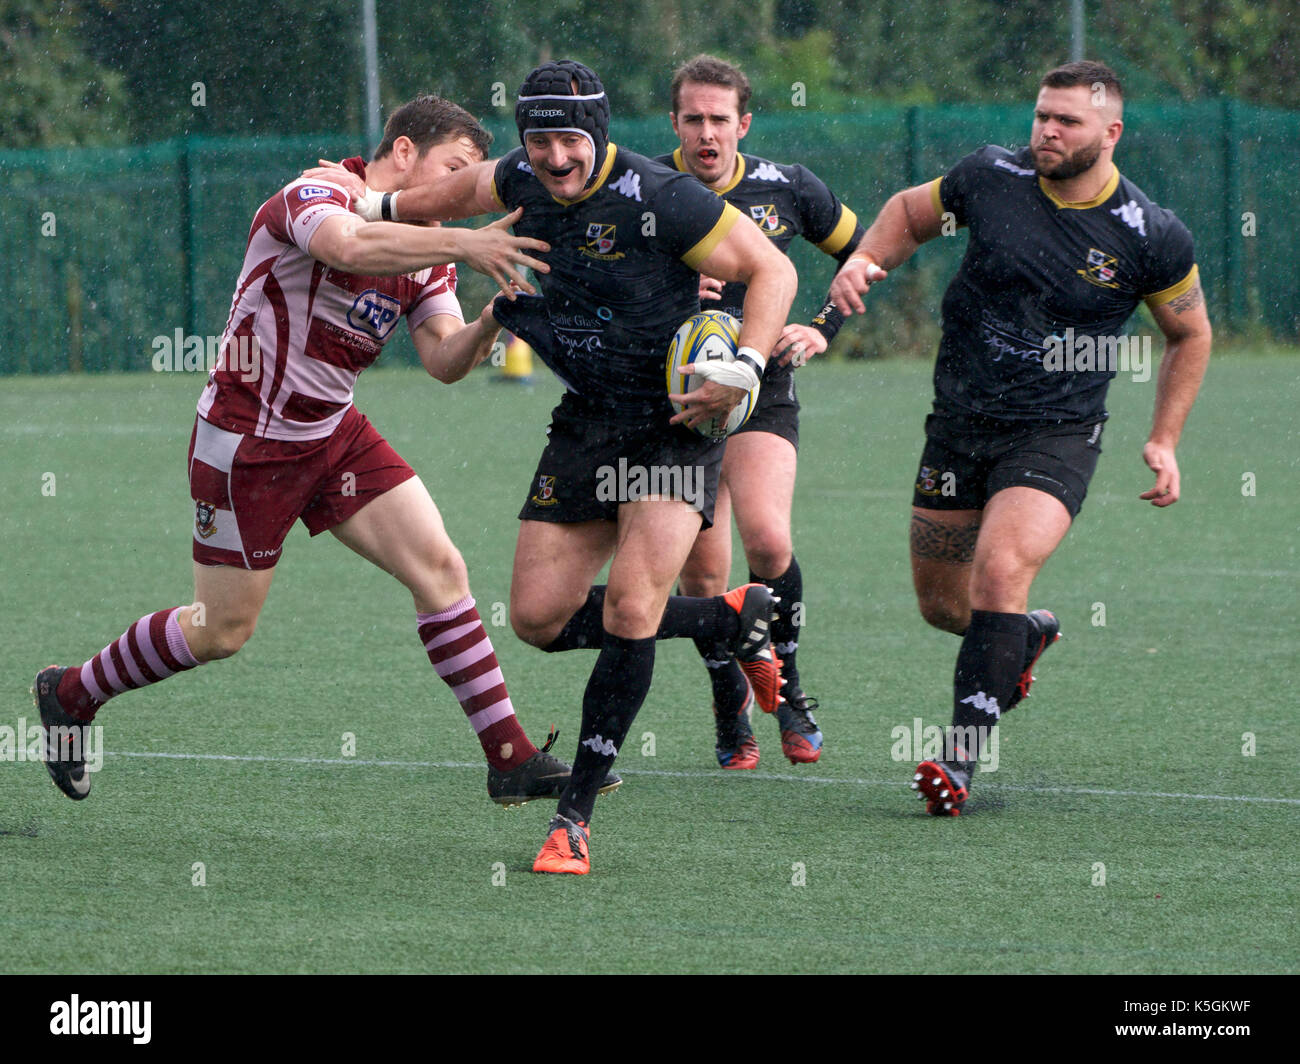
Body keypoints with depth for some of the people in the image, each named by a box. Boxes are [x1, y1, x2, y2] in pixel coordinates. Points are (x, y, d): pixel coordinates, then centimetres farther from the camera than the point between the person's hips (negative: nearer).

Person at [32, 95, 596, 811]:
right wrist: (463, 244, -51)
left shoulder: (426, 246, 6)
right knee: (223, 629, 3)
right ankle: (70, 694, 27)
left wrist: (488, 325, -25)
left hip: (335, 433, 7)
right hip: (247, 442, -7)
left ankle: (512, 759, -6)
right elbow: (352, 246, -43)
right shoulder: (315, 196, -19)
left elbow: (444, 360, -5)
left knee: (440, 568, -8)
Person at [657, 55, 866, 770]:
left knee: (767, 540, -21)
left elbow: (861, 251, 15)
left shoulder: (789, 190, -2)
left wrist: (823, 329, 2)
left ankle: (785, 686, 1)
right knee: (702, 572, -3)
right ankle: (730, 708, 19)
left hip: (762, 389, 0)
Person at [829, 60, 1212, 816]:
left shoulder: (1152, 237, -9)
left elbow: (1190, 333, 7)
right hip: (960, 425, 4)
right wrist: (865, 261, -4)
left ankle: (961, 761, -24)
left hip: (1057, 435, -4)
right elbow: (910, 212, 16)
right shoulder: (990, 179, -4)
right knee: (941, 604, 10)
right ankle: (1028, 636, 46)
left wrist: (1164, 442, 3)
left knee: (999, 573, -26)